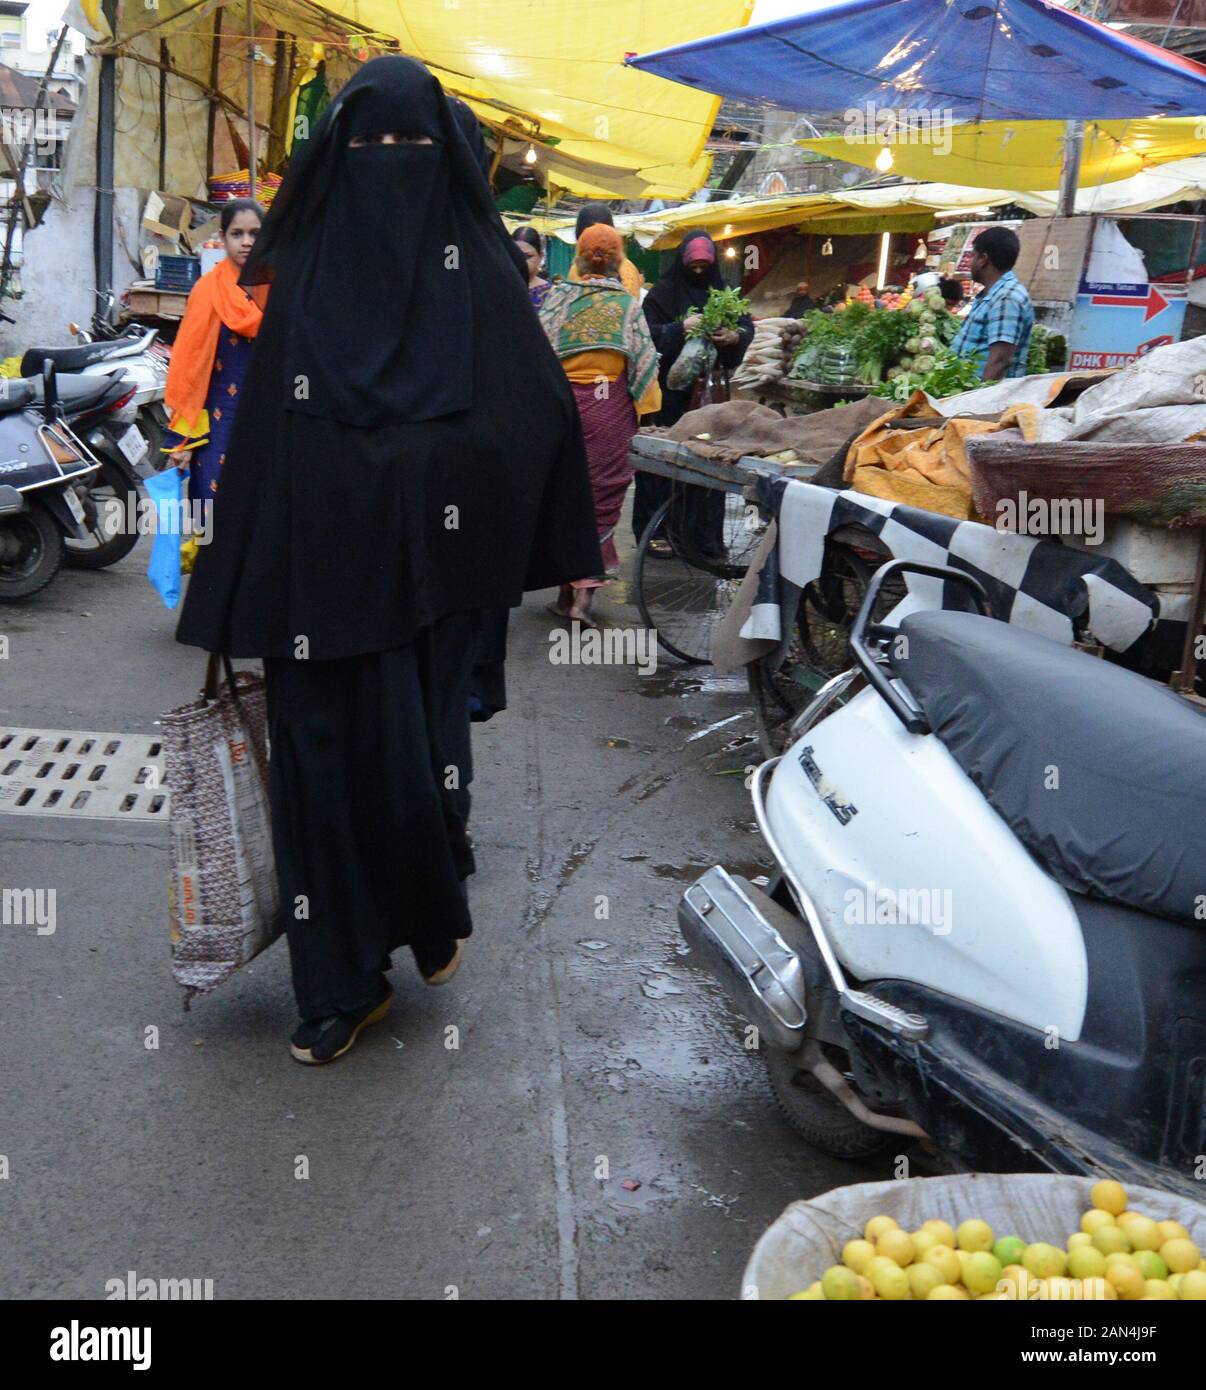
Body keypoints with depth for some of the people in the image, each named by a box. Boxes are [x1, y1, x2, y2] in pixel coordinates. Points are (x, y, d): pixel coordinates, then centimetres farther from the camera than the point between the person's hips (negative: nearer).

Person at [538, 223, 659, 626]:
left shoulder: (558, 297, 1)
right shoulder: (627, 304, 0)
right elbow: (644, 361, -2)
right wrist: (644, 411, 4)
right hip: (609, 408, -1)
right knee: (601, 497, 4)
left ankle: (567, 589, 15)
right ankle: (585, 593, -4)